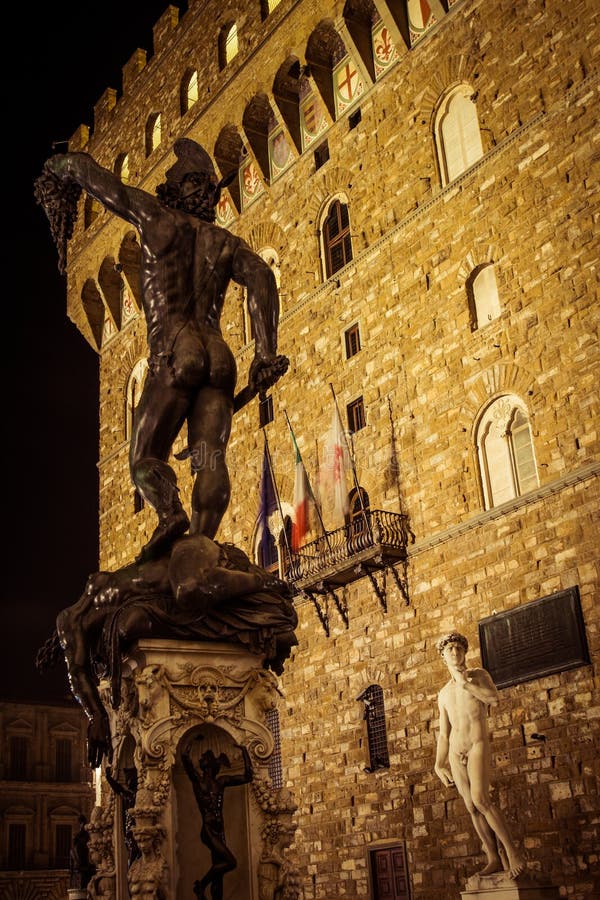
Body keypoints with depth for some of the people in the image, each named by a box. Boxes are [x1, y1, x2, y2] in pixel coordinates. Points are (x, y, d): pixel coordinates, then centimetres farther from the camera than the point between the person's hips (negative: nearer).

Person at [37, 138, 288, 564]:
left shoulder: (157, 216, 15)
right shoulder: (227, 242, 22)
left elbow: (83, 166, 20)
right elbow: (261, 278, 2)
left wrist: (56, 171, 43)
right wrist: (266, 352, -4)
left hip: (174, 353, -3)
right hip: (219, 357, 3)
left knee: (146, 456, -1)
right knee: (210, 459, -8)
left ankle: (171, 513, -31)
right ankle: (202, 540, -30)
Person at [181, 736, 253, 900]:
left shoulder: (221, 781, 15)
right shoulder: (197, 779, -1)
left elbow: (247, 776, 18)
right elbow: (185, 757, -16)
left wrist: (244, 752, 17)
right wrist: (194, 741, -1)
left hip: (219, 832, 6)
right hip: (208, 830, -6)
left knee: (218, 872, 6)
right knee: (230, 862, -18)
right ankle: (201, 885, -2)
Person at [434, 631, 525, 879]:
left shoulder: (478, 675, 8)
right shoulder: (444, 694, 19)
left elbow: (494, 698, -14)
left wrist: (465, 682, -9)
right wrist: (439, 764, 12)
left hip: (478, 746, -5)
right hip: (456, 753, 5)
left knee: (480, 800, -21)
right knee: (472, 808, 0)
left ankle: (512, 851, -13)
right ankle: (494, 860, 4)